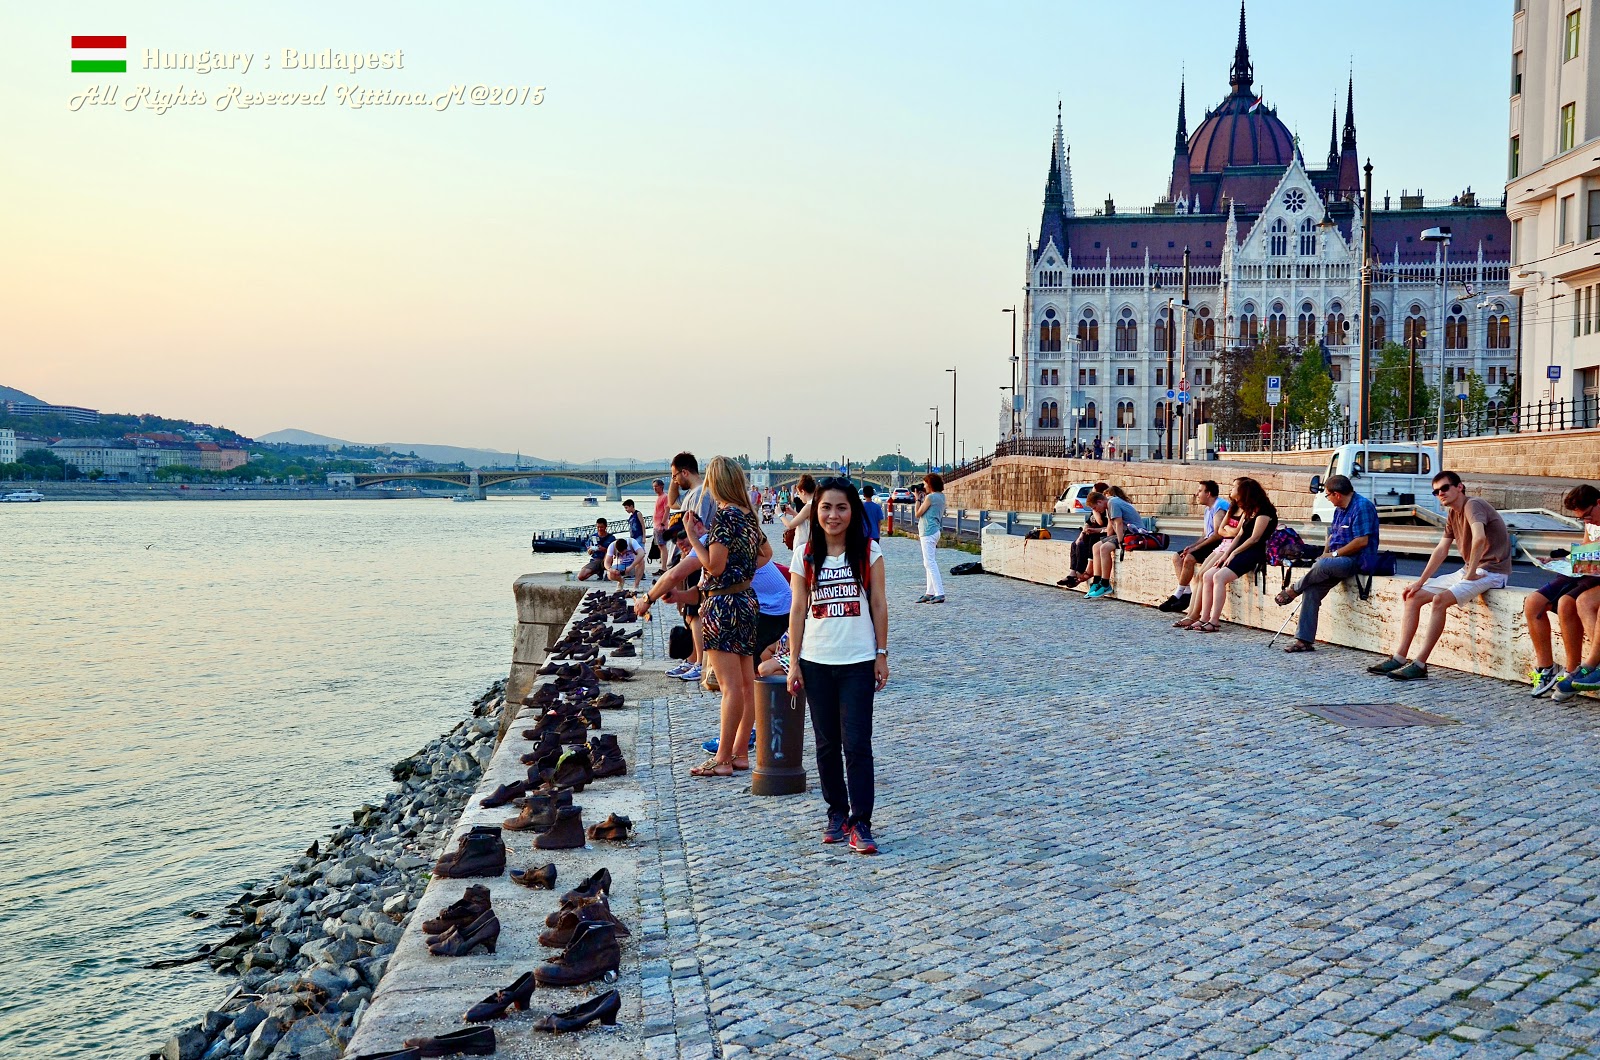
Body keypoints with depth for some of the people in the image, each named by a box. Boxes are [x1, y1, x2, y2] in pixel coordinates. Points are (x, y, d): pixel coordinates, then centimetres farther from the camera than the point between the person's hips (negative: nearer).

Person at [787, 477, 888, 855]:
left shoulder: (869, 551, -2)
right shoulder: (806, 556, 2)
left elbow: (878, 604, 1)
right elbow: (798, 610, 3)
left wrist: (882, 653, 0)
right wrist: (794, 662, 1)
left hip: (858, 661, -2)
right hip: (817, 662, 2)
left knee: (857, 743, -5)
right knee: (827, 743, 11)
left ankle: (860, 823, 0)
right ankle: (837, 812, 24)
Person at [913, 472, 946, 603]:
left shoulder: (930, 497, -15)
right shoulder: (941, 496, 13)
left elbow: (918, 514, -9)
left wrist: (918, 499, 0)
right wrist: (923, 497, 16)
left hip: (928, 533, -10)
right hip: (935, 531, 10)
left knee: (930, 563, -10)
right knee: (929, 563, 14)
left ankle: (939, 594, -14)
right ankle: (930, 593, 17)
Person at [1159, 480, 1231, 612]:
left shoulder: (1219, 506, -12)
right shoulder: (1208, 509, 20)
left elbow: (1218, 534, -20)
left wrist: (1196, 548, -17)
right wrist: (1192, 546, -1)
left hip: (1218, 544, -10)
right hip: (1209, 543, 10)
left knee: (1189, 558, -26)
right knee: (1177, 557, -1)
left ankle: (1178, 594, -15)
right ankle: (1187, 591, -12)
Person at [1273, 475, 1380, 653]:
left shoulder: (1362, 506, -13)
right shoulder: (1339, 510, 18)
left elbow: (1362, 541, -20)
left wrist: (1334, 554, -15)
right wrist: (1325, 553, 6)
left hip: (1358, 561, -9)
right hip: (1339, 560, 9)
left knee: (1322, 566, -34)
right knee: (1312, 590, -9)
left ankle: (1293, 590, -6)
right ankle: (1304, 640, -9)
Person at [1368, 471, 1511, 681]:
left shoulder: (1472, 505, -16)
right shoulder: (1452, 514, 14)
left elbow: (1479, 538, -34)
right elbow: (1441, 550, 15)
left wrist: (1471, 573, -26)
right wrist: (1420, 582, 9)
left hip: (1491, 571, -10)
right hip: (1468, 570, 10)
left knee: (1440, 599, -30)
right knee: (1413, 597, 2)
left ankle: (1419, 665, -29)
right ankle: (1399, 658, -3)